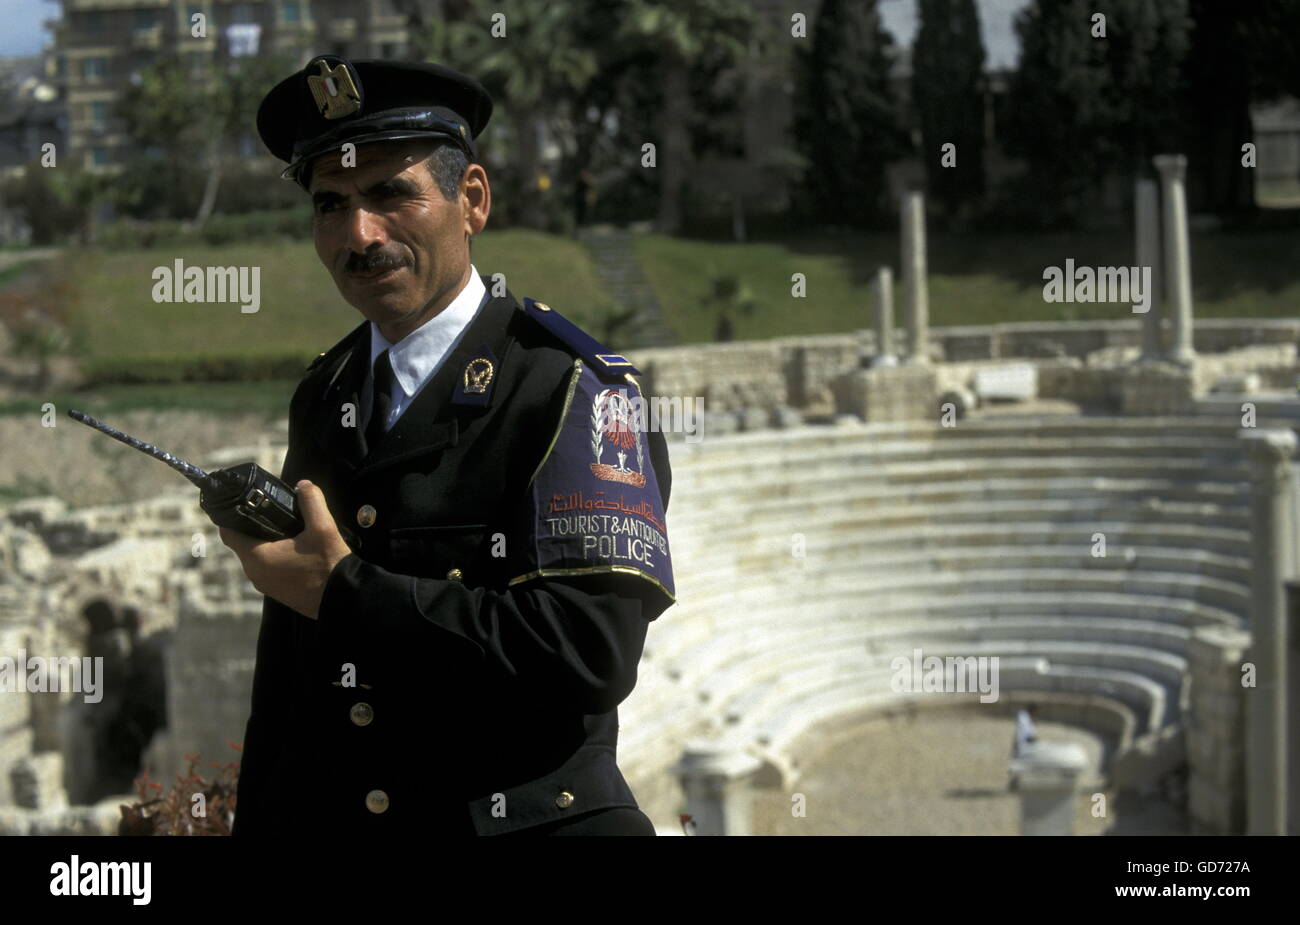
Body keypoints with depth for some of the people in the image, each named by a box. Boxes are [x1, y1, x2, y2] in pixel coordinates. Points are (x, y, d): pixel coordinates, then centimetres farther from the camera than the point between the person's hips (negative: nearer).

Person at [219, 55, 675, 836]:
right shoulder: (322, 398, 9)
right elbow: (287, 666, 13)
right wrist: (254, 828, 10)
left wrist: (344, 591, -19)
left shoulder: (575, 390, -10)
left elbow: (591, 650, -22)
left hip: (523, 816, -5)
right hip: (322, 817, 5)